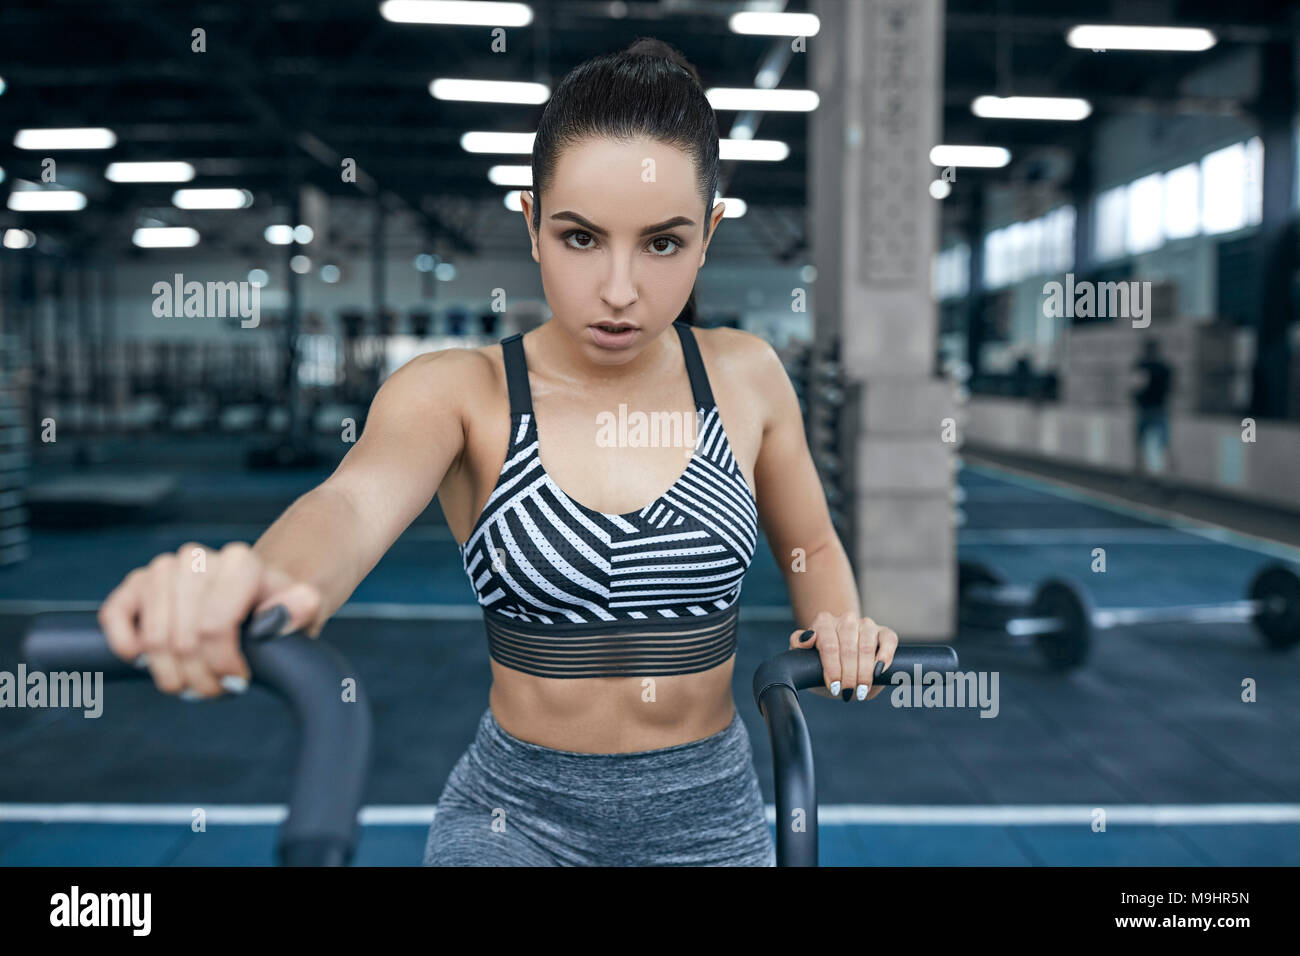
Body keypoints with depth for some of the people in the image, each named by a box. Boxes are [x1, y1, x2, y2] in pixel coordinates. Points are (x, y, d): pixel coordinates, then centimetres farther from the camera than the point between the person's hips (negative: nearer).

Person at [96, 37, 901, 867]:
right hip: (515, 816, -2)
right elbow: (358, 500, -34)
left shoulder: (745, 375, -4)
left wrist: (840, 629, -10)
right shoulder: (460, 391, -13)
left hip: (713, 815, 3)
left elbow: (813, 545, 11)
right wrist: (259, 583, -56)